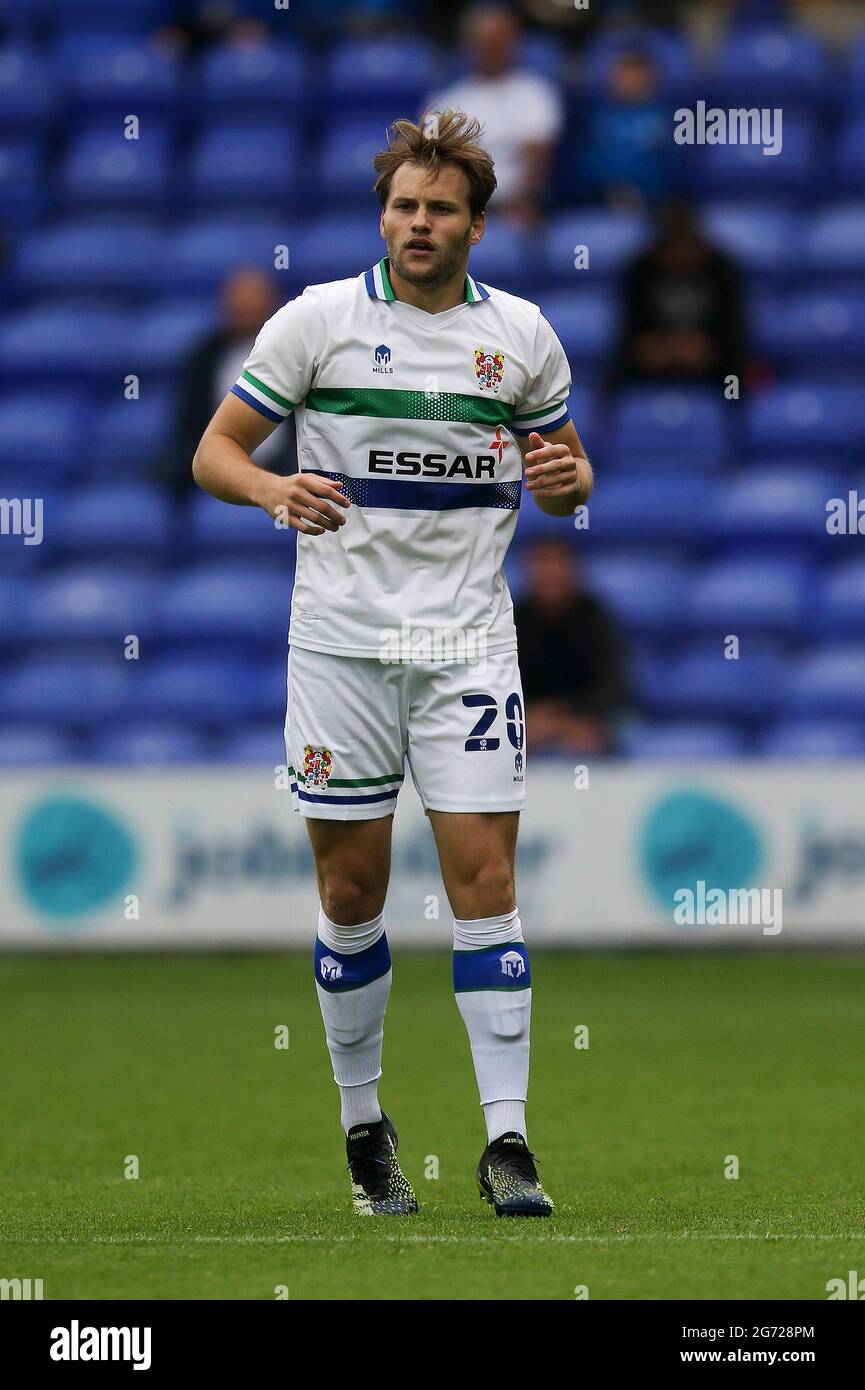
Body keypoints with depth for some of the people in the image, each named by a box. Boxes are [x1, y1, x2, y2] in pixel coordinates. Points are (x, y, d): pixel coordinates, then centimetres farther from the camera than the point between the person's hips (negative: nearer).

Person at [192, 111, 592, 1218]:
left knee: (484, 880, -7)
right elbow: (214, 450, 1)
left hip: (469, 640, 1)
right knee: (352, 889, 3)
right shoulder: (318, 319, -1)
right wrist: (272, 490, -21)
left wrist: (565, 478, -7)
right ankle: (364, 1126, 18)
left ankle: (507, 1140, -6)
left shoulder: (521, 334, 6)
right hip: (341, 639, -1)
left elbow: (563, 473, 17)